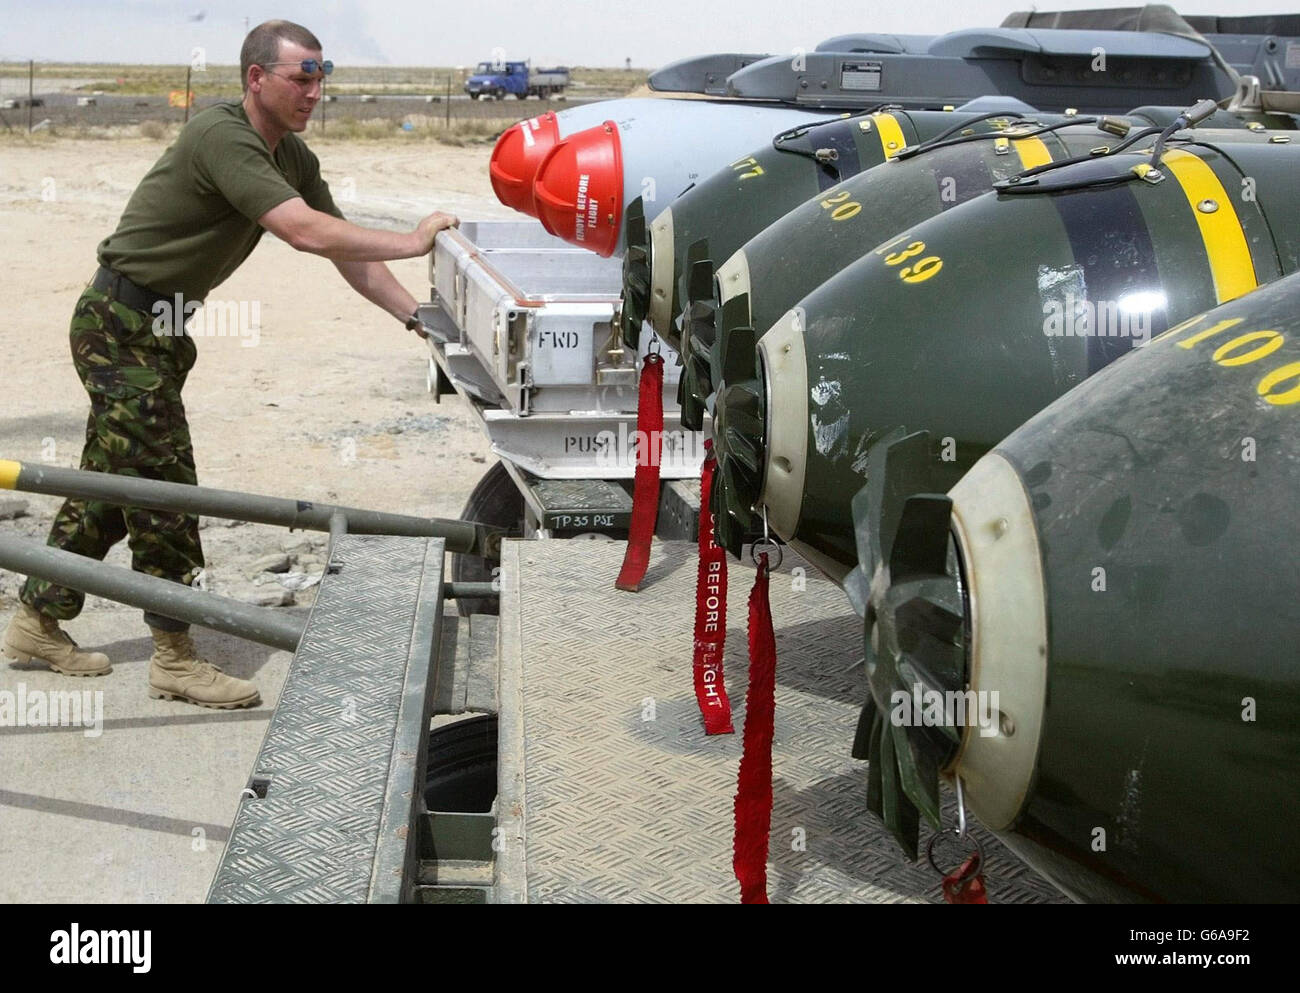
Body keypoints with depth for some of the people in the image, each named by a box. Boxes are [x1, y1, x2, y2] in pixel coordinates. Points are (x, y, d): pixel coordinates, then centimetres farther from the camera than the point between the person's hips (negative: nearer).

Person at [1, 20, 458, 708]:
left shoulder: (294, 158, 6)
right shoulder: (222, 137, -23)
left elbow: (345, 253, 6)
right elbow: (306, 233, -33)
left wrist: (414, 316, -4)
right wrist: (412, 242, -25)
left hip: (155, 328, 9)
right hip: (119, 324, -9)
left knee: (111, 483, 14)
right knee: (162, 484, -7)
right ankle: (175, 658, 2)